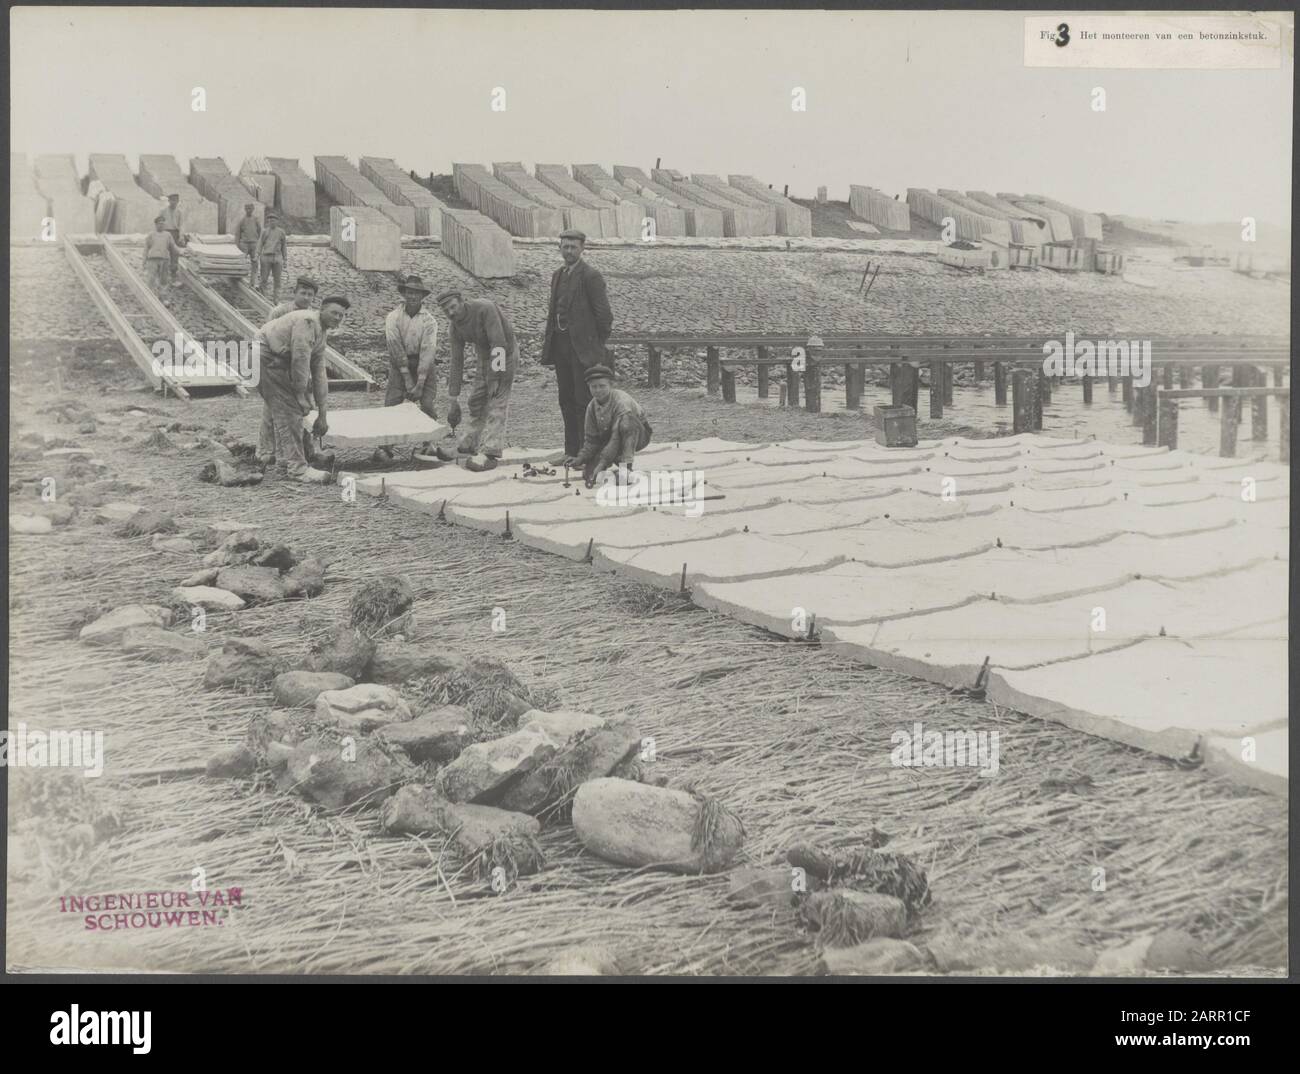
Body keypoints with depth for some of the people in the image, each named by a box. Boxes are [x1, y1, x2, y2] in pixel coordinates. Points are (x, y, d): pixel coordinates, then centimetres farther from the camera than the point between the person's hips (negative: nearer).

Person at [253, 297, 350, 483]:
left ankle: (265, 453, 41)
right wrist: (300, 395, -15)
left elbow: (319, 375, 16)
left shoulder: (320, 335, 15)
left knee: (275, 405, 25)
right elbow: (300, 359, -22)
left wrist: (322, 415, 16)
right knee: (289, 410, -12)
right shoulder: (307, 321, -17)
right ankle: (297, 467, -11)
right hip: (265, 355, -11)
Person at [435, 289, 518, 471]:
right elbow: (456, 362, 0)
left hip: (504, 355, -7)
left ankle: (490, 454, -15)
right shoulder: (456, 325, -5)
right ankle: (468, 444, 26)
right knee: (476, 403, 12)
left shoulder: (485, 308, -28)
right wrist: (453, 398, 0)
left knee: (496, 405, -13)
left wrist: (495, 378, -26)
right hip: (485, 358, 7)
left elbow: (499, 344, -29)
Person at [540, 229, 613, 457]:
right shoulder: (558, 275, 15)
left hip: (583, 347, -8)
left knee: (584, 400, -6)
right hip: (561, 345, 8)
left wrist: (597, 347, -4)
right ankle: (571, 452, 18)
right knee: (566, 400, 11)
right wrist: (549, 341, 11)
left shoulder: (590, 276, -9)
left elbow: (604, 316, -9)